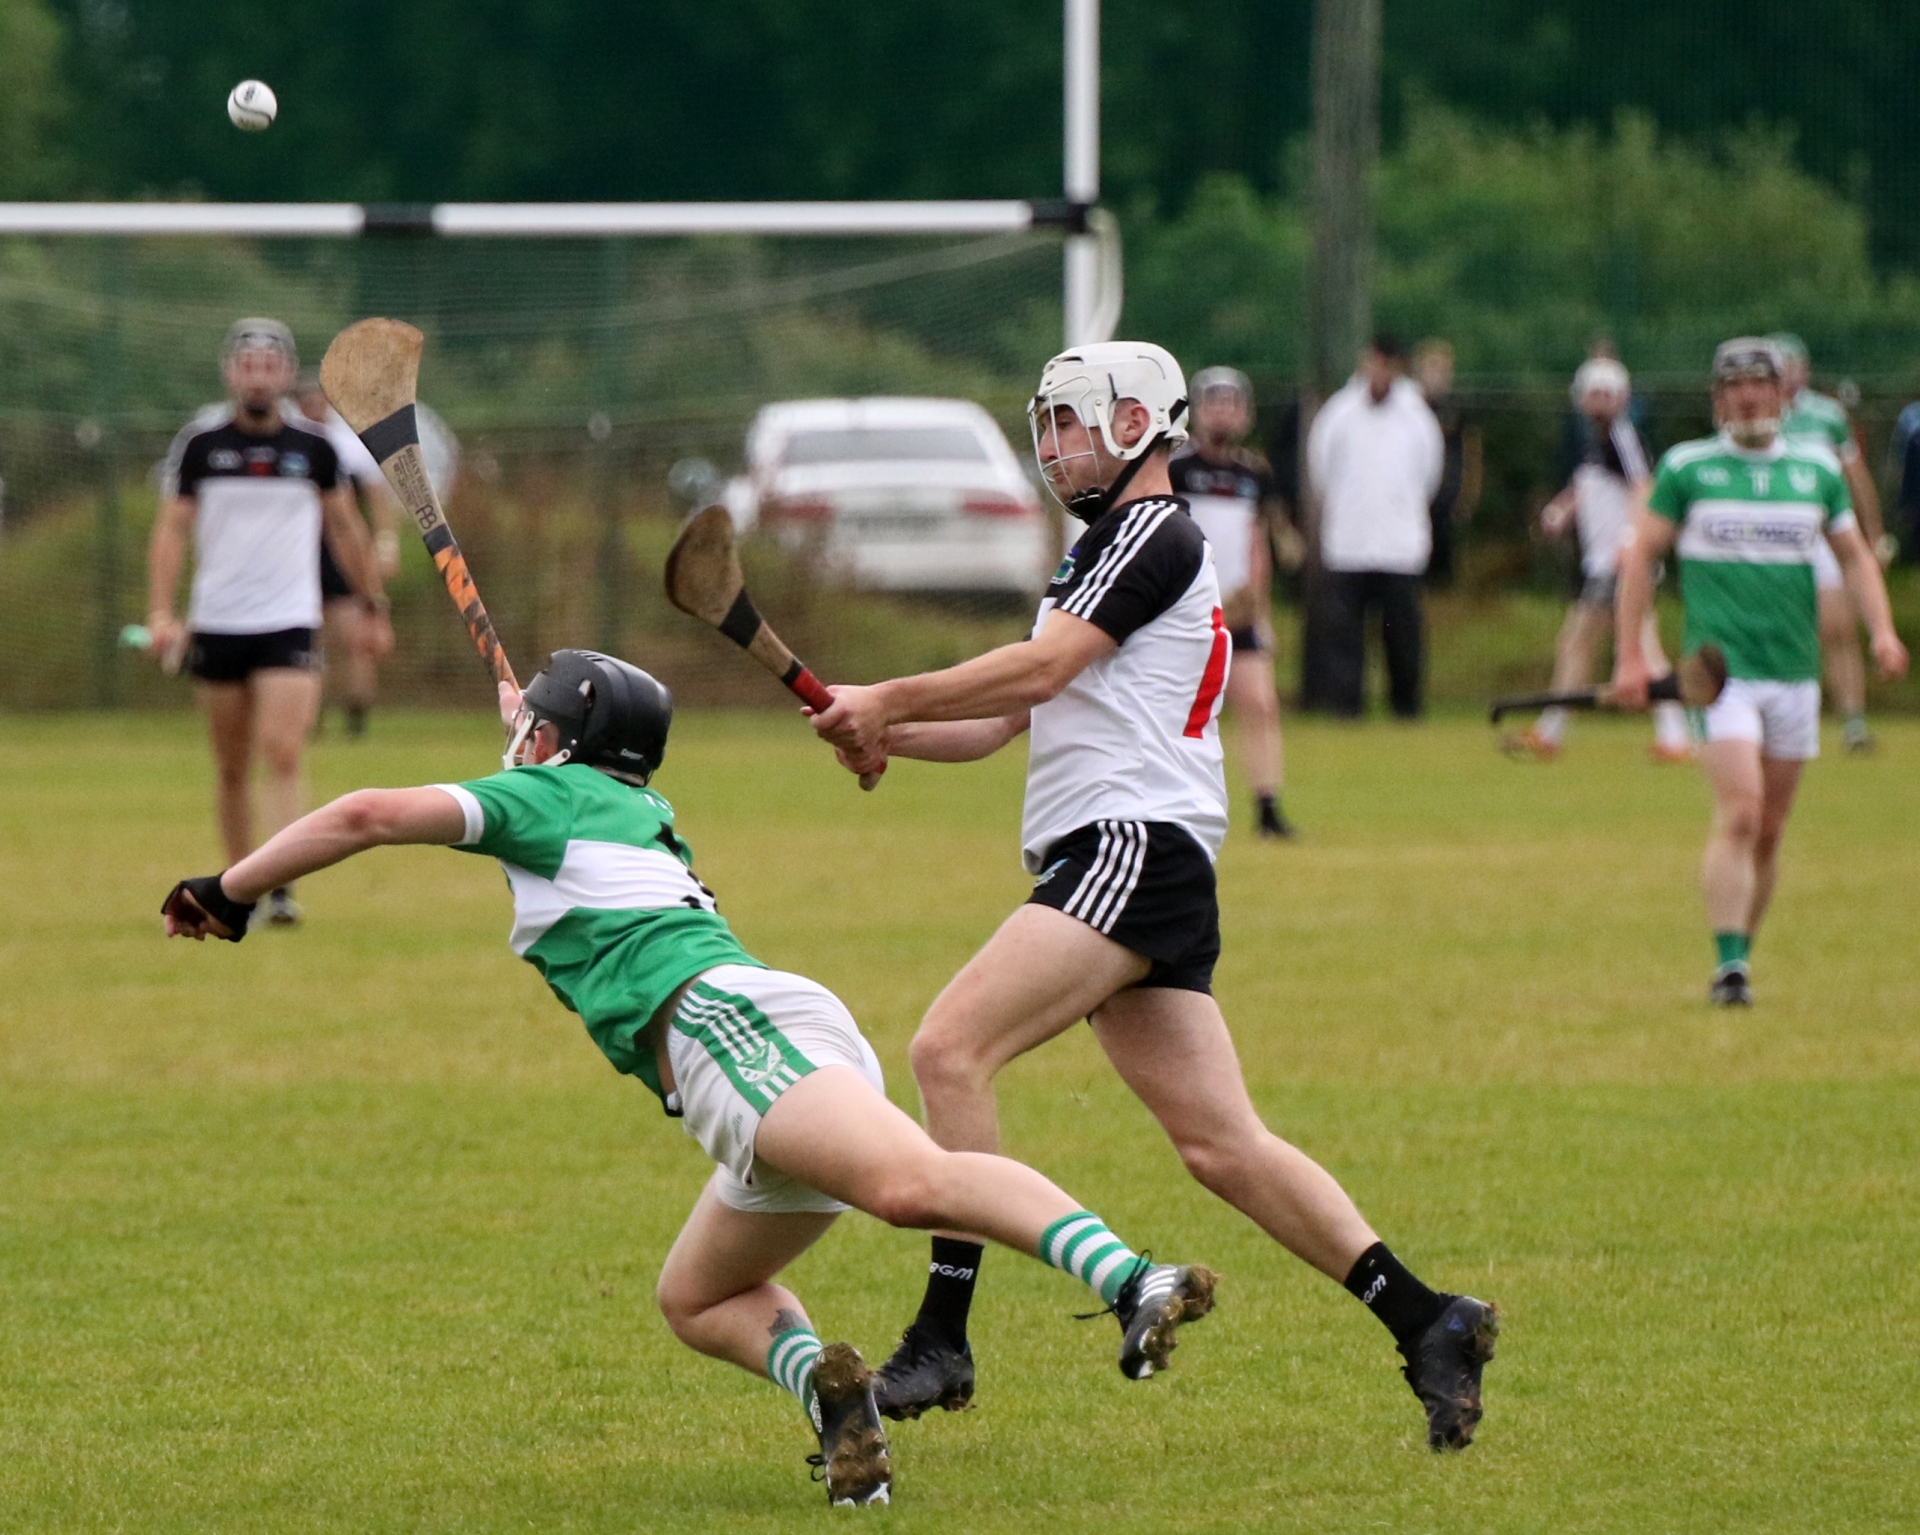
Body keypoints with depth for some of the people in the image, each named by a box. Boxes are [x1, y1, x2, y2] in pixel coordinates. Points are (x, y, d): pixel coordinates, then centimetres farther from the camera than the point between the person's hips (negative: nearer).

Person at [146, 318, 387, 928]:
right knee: (232, 768, 8)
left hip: (290, 626, -1)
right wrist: (161, 612, -11)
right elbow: (171, 529, 0)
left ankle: (280, 888, -19)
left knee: (282, 755, -15)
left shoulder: (314, 448, 2)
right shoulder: (201, 444, 0)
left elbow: (345, 528, 15)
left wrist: (374, 604, 17)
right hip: (216, 626, 1)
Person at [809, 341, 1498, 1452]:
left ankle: (943, 1342, -21)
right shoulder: (1109, 550, 27)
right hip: (1128, 865, 10)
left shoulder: (1155, 533, -3)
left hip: (1135, 849, -10)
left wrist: (889, 699, -7)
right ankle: (1427, 1325, 1)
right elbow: (1004, 722, 23)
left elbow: (1041, 669, -14)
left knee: (950, 1049, -18)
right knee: (1221, 1143, 3)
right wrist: (889, 734, 6)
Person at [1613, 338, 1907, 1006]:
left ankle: (1740, 957, 21)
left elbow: (1855, 555, 16)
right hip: (1719, 668, -4)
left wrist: (1882, 630, 0)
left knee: (1769, 832, 8)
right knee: (1739, 814, -19)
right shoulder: (1686, 467, 2)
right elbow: (1640, 555, 5)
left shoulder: (1817, 469, 10)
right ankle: (1728, 967, -20)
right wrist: (1629, 655, -1)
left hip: (1794, 674, 4)